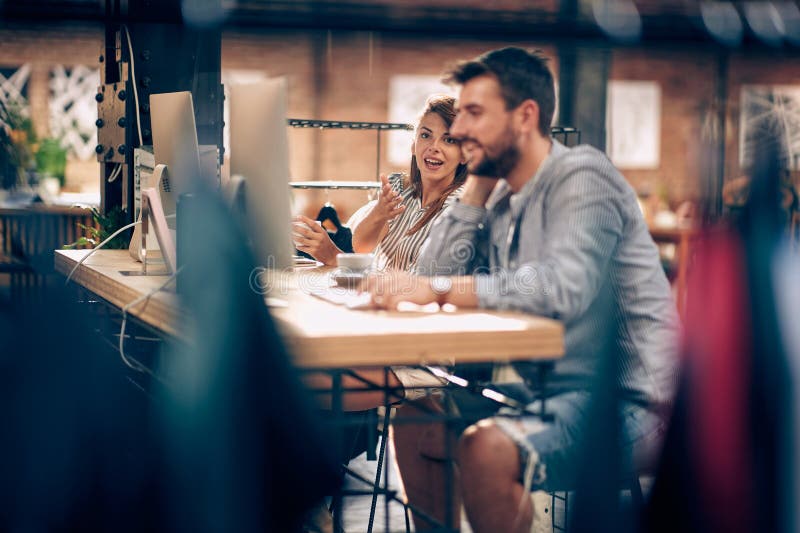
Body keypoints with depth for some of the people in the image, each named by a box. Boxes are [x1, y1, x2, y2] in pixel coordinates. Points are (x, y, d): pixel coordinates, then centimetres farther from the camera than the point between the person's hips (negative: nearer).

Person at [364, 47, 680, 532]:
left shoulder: (581, 177, -14)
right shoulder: (502, 195, 12)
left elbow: (564, 286, -31)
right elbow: (436, 274, 4)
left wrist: (438, 289, -34)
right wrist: (478, 184, 1)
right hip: (549, 391, 9)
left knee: (486, 450, -30)